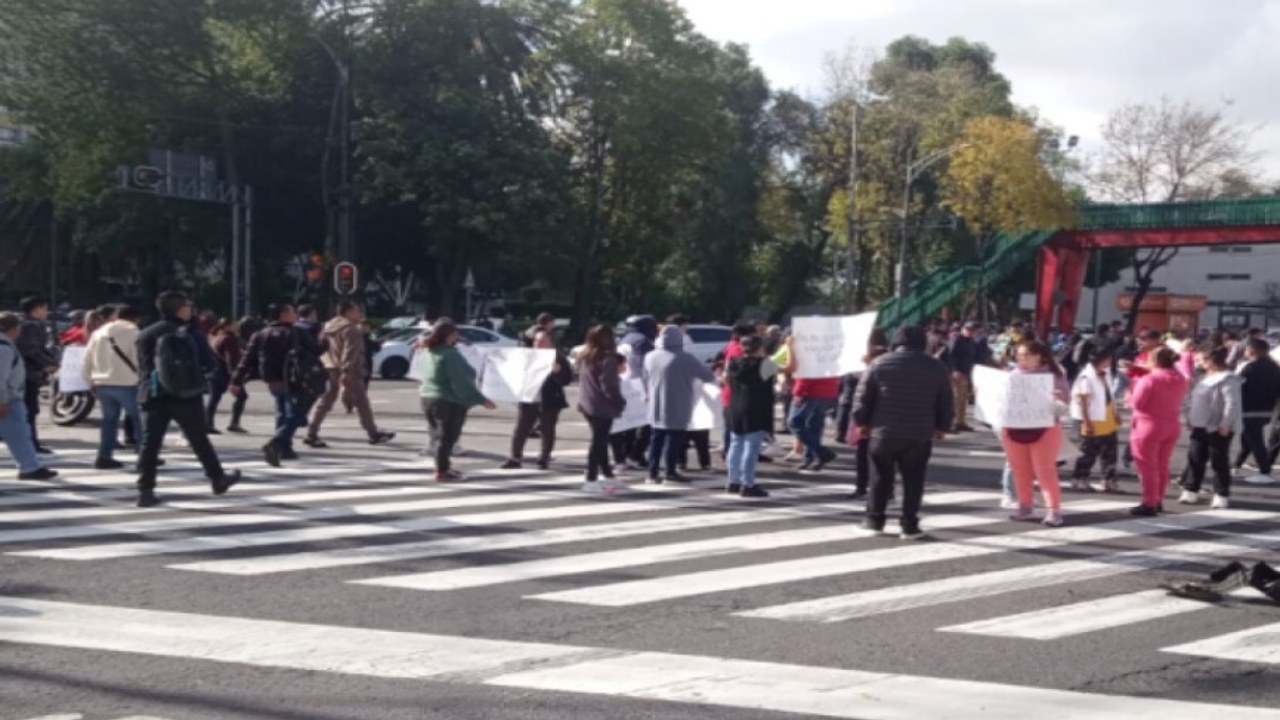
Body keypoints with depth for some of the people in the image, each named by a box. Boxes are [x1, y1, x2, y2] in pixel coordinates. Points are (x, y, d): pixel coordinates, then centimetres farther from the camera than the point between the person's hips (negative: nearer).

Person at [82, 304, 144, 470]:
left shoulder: (98, 333, 14)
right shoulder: (134, 333, -5)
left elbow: (87, 361, 14)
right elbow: (139, 360, -10)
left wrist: (91, 383, 21)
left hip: (102, 383, 6)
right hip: (126, 384, -6)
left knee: (109, 419, 15)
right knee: (139, 419, 6)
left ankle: (104, 457, 9)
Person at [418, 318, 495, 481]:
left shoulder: (429, 352, 7)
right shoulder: (450, 355, -20)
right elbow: (461, 382, -23)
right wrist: (481, 400, -20)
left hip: (428, 398, 9)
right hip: (450, 402, -9)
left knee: (442, 436, 17)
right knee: (447, 437, 0)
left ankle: (444, 467, 25)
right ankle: (442, 471, 3)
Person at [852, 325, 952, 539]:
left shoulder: (880, 363, 0)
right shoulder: (936, 367, 4)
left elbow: (863, 397, 0)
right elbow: (946, 402, 9)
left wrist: (862, 422, 11)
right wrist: (942, 427, 21)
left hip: (883, 432, 0)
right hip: (919, 435, 0)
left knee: (882, 478, 13)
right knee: (913, 481, 6)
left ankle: (874, 520, 18)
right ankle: (909, 526, 5)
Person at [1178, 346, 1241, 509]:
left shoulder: (1227, 380, -15)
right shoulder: (1206, 378, 14)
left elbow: (1233, 404, -21)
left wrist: (1225, 425, -24)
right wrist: (1190, 419, 16)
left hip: (1218, 428, -9)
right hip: (1200, 427, 9)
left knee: (1219, 462, -1)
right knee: (1195, 459, 9)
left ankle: (1221, 496, 7)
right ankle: (1191, 491, 17)